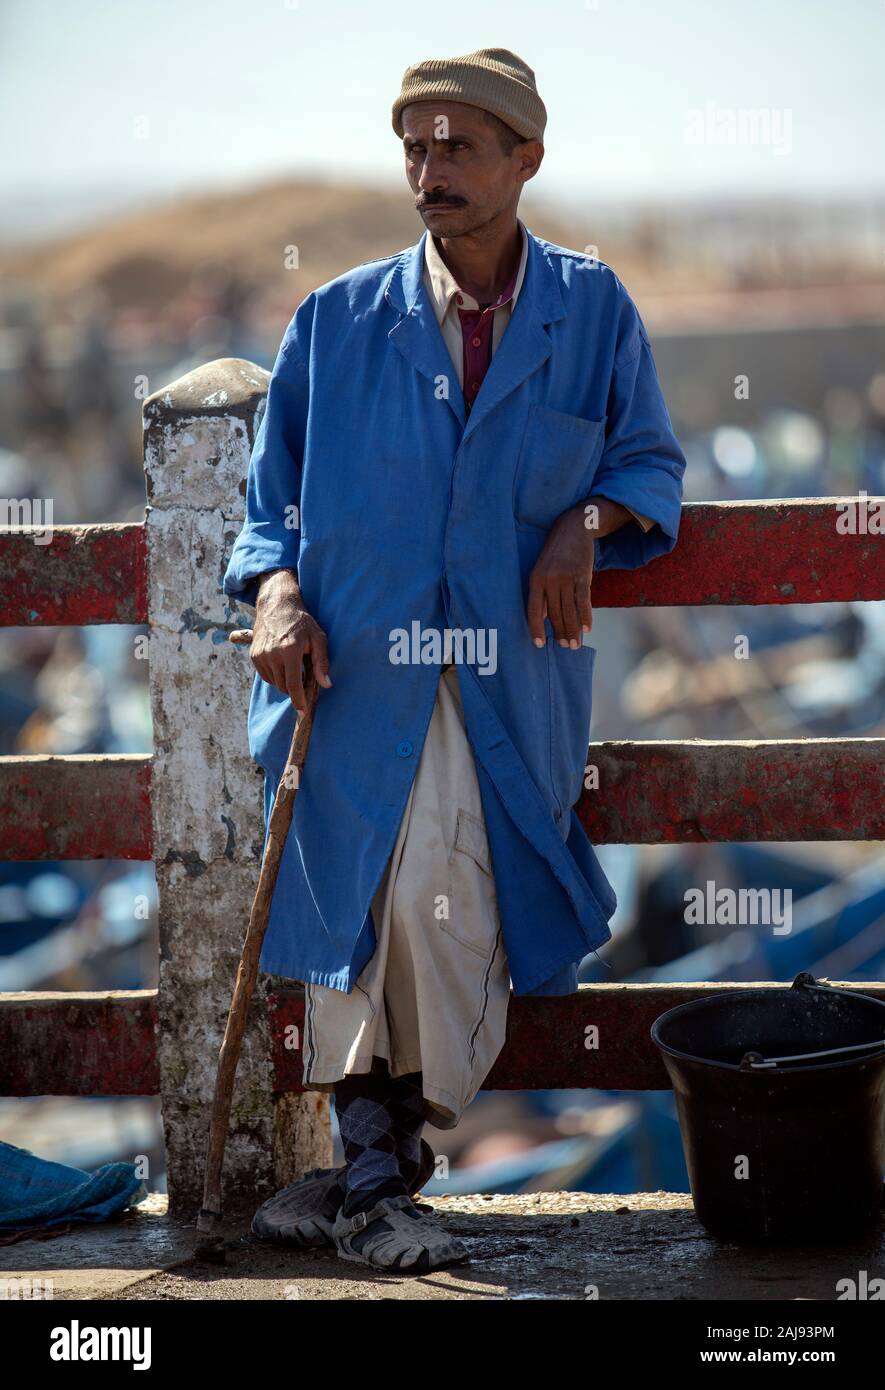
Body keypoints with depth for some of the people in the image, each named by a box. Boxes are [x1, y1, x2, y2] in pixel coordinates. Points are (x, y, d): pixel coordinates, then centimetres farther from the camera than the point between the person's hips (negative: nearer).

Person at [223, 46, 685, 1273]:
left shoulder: (592, 311, 8)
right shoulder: (338, 321, 7)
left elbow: (648, 461, 17)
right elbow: (273, 485, 13)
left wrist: (588, 522, -4)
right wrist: (276, 592, -5)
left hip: (514, 674, 0)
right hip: (359, 665, 0)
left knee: (450, 916, -10)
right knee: (376, 894, -10)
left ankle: (371, 1173, 5)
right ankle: (379, 1174, 2)